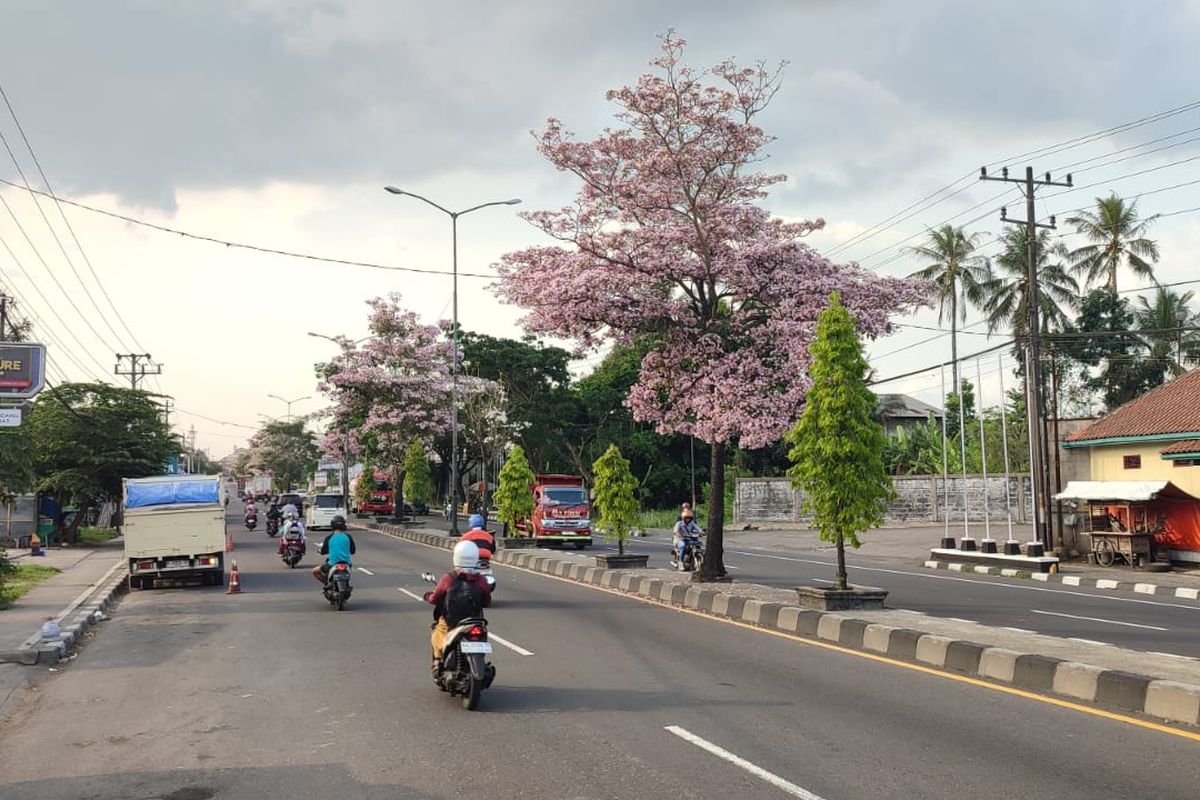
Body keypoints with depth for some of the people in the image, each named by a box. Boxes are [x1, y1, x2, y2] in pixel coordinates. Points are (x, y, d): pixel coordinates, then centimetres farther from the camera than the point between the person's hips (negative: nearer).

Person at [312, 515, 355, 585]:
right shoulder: (348, 537, 0)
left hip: (333, 563, -3)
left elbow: (323, 552, 2)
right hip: (346, 564, 3)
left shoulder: (329, 537, -6)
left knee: (315, 571, 19)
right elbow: (352, 551, 8)